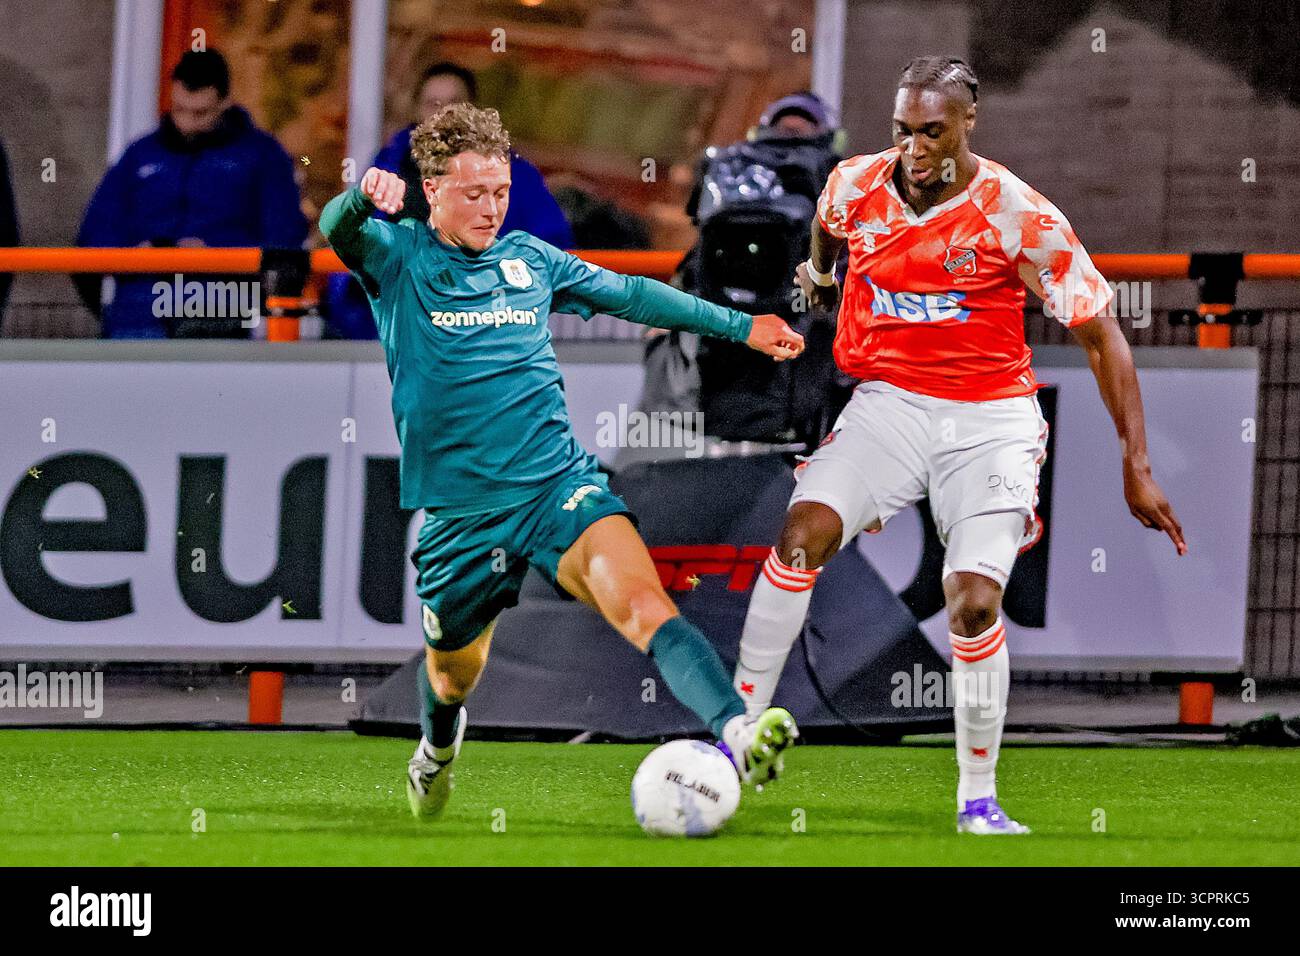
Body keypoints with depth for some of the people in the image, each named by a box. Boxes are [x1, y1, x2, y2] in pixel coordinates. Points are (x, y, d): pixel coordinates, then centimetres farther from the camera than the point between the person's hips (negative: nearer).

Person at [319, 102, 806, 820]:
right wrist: (365, 195, -48)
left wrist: (741, 326, 26)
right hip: (459, 511, -1)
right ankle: (438, 747, 54)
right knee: (453, 671, 17)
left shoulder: (528, 259, 11)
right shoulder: (398, 258, 0)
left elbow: (630, 295, 24)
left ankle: (736, 732, -46)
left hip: (558, 483, 1)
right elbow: (338, 229, -23)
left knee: (640, 599, -25)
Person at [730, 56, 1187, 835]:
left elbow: (1101, 334, -9)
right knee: (804, 532, -22)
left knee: (975, 602, -18)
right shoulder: (856, 187, -4)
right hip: (890, 404, 3)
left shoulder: (1018, 215, -14)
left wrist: (1137, 465, -11)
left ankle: (978, 801, 0)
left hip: (990, 419, -3)